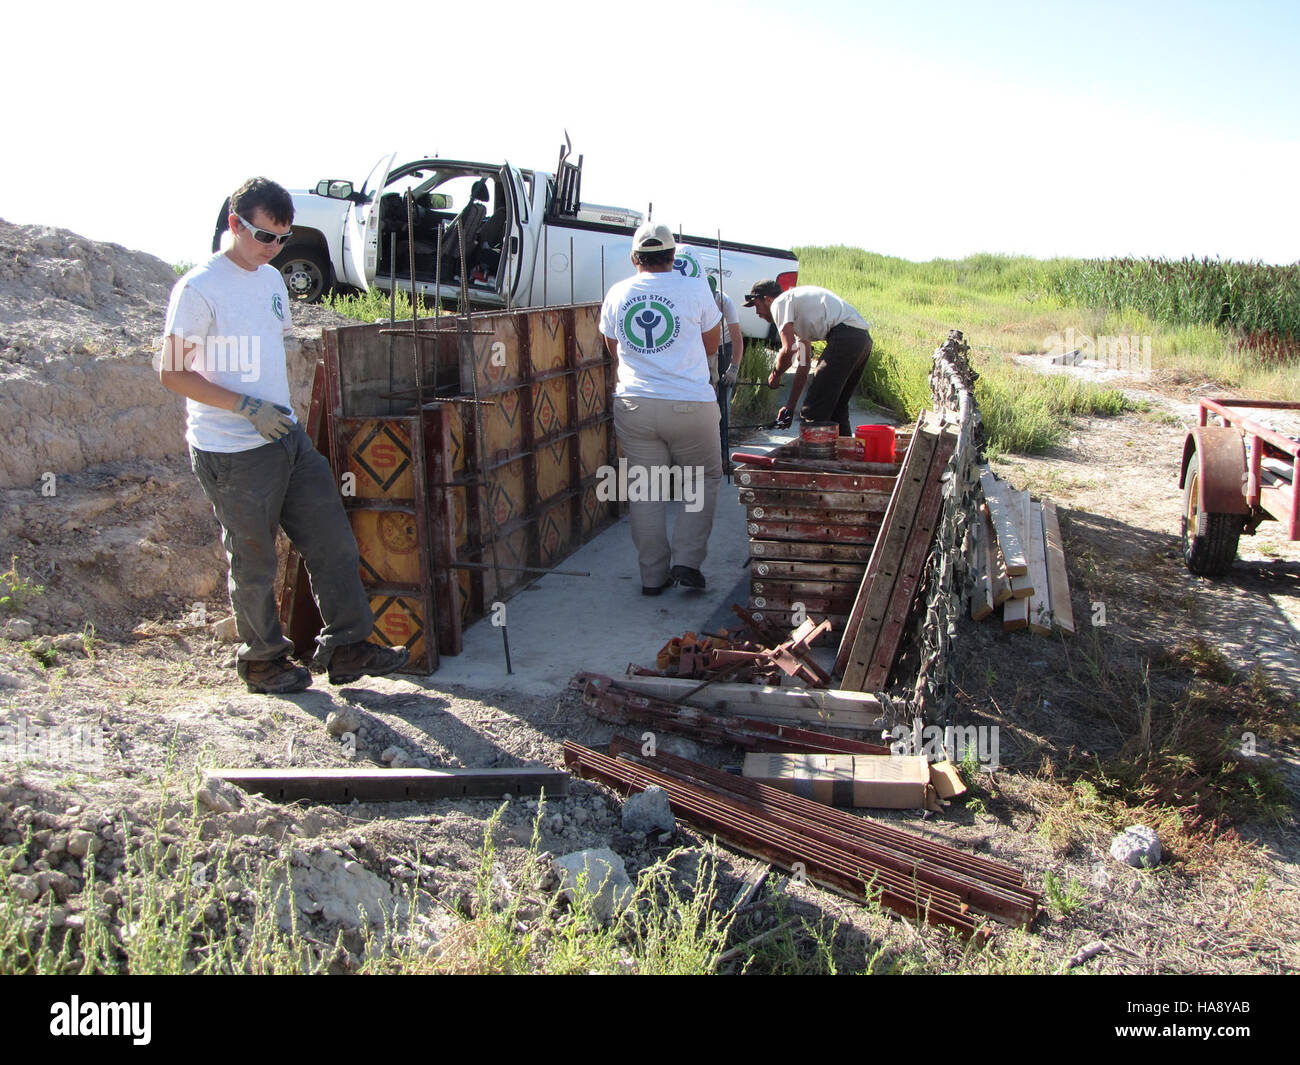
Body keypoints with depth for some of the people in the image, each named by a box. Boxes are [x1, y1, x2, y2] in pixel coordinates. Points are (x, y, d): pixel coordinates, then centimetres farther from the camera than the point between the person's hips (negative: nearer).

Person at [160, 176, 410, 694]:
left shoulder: (272, 279, 12)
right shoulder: (199, 288, -12)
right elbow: (172, 373, -14)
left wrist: (285, 411, 17)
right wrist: (247, 406, -20)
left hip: (287, 437, 7)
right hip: (231, 453, -7)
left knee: (332, 540, 7)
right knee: (253, 563, 5)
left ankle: (346, 648, 18)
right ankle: (262, 659, 24)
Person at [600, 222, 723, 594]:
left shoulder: (616, 294, 6)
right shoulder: (694, 290, -2)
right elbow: (711, 345, 10)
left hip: (632, 405, 3)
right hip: (690, 406, -2)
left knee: (645, 488, 9)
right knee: (703, 479, 15)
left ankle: (653, 574, 13)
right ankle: (687, 560, 6)